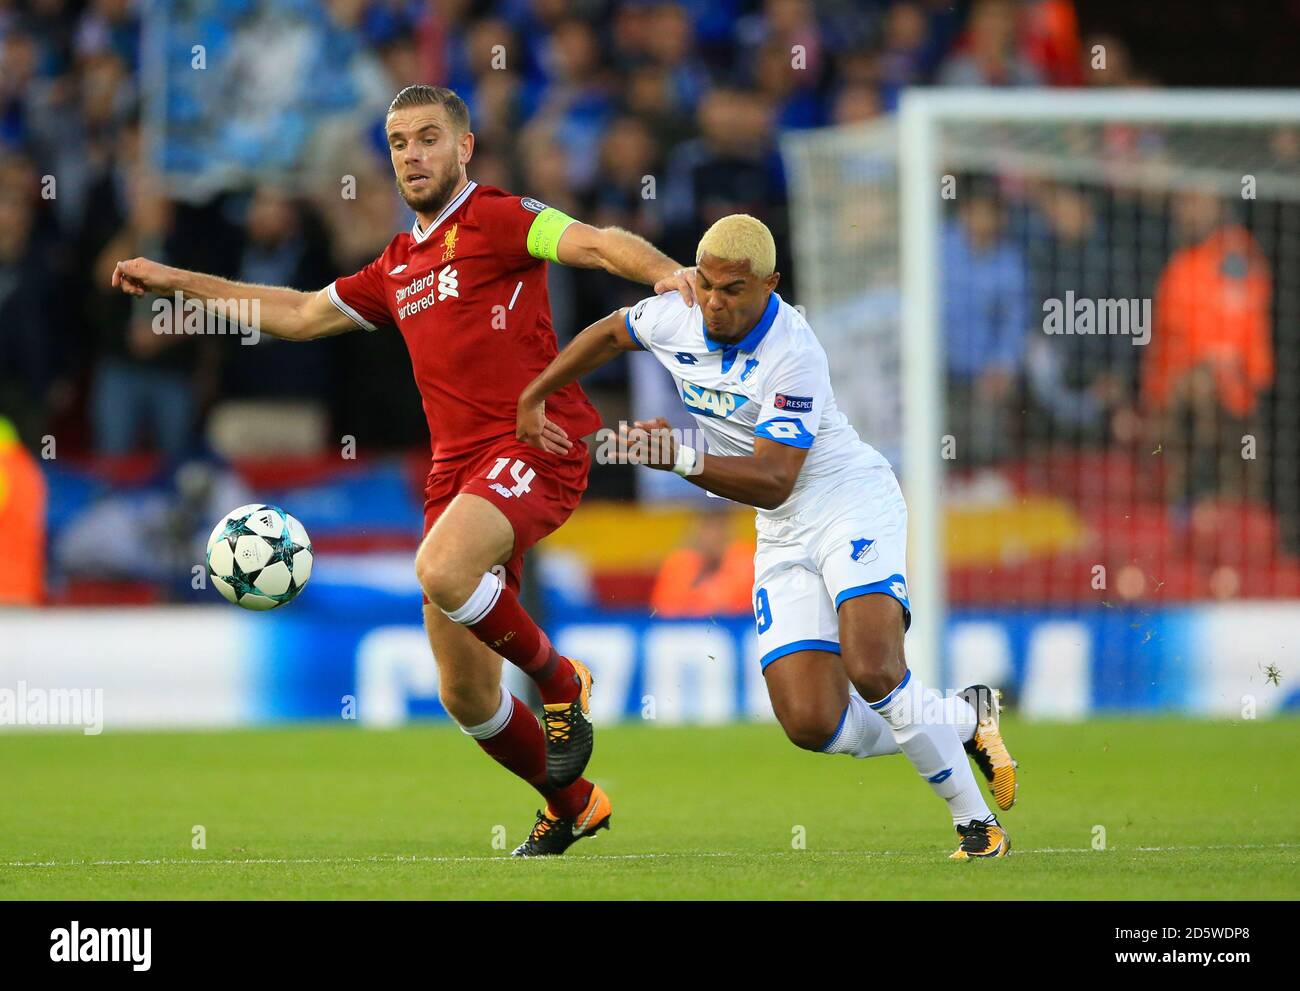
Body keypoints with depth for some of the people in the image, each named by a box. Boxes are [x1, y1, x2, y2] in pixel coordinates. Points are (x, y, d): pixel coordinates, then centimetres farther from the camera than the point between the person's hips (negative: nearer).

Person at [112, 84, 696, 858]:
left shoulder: (496, 218, -1)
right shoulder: (399, 267, 22)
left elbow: (594, 242, -16)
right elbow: (301, 314, 34)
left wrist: (666, 271, -37)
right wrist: (176, 282, 37)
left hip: (536, 448, -8)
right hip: (456, 468, 8)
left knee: (442, 570, -35)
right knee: (466, 696, 5)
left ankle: (560, 681, -9)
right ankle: (571, 806, 28)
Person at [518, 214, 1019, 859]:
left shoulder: (794, 356, -23)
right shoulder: (676, 314, -3)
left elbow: (773, 482, -26)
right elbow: (607, 335, 20)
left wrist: (681, 460, -36)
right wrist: (532, 399, 24)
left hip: (854, 500, -6)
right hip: (784, 538, 6)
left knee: (872, 671, -30)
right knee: (811, 723, -11)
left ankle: (976, 820, -10)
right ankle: (964, 720, 13)